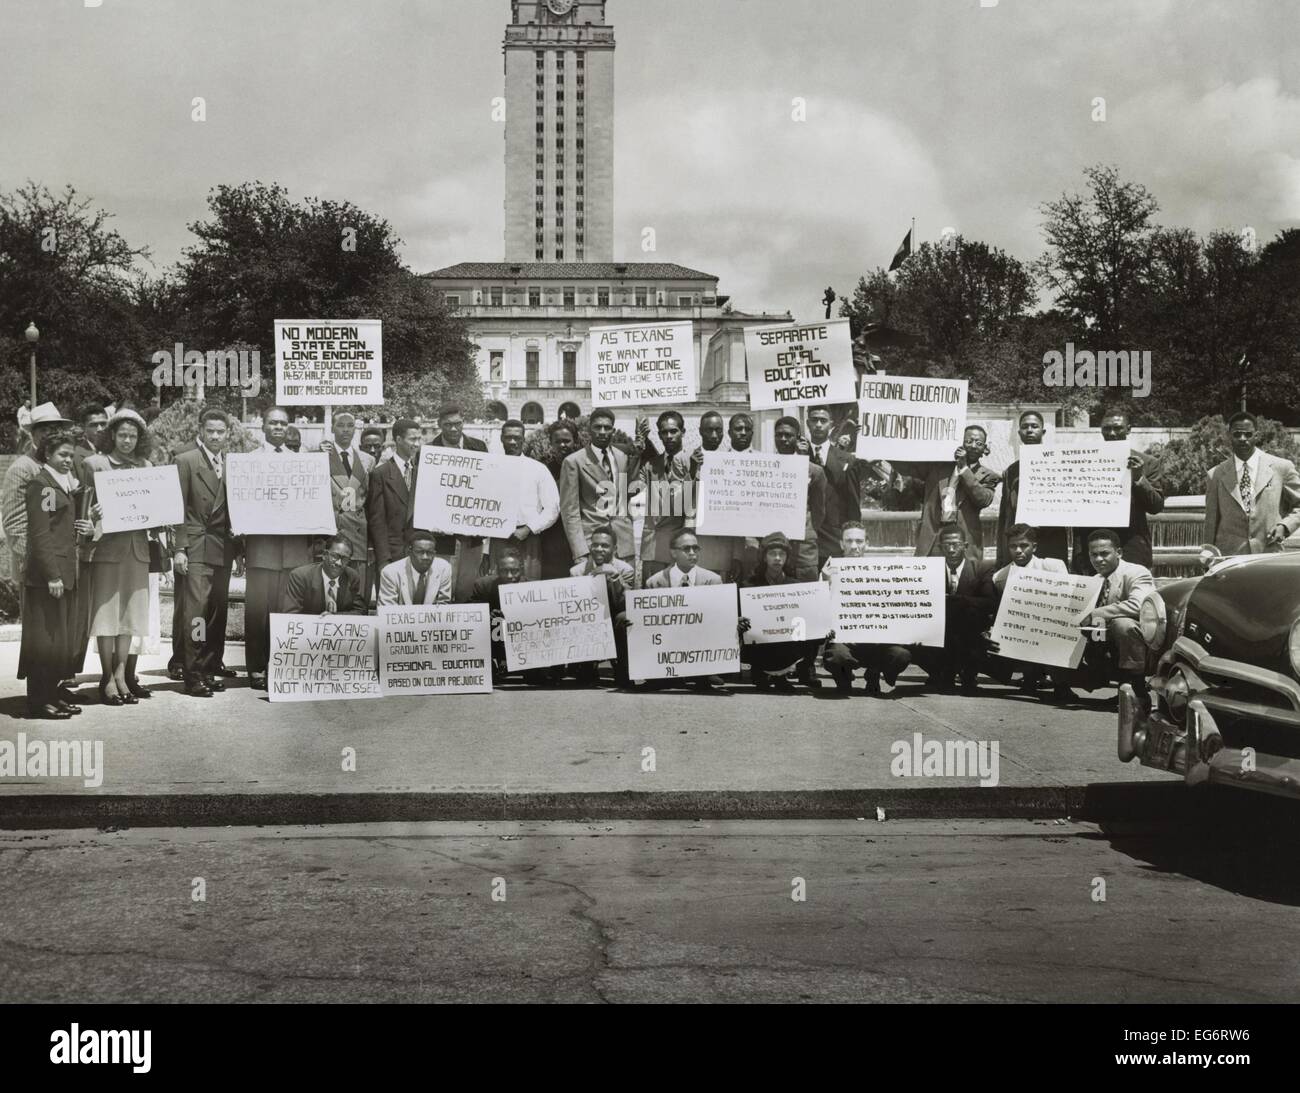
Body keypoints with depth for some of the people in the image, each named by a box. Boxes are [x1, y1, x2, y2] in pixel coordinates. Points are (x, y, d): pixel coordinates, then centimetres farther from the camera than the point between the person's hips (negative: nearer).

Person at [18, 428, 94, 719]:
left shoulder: (66, 484, 17)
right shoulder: (40, 485, -9)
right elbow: (39, 535, -15)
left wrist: (83, 530, 7)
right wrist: (52, 575, -20)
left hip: (64, 572, 9)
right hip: (46, 574, -9)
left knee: (62, 637, 11)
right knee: (45, 636, -6)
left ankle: (53, 693, 18)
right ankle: (39, 701, -2)